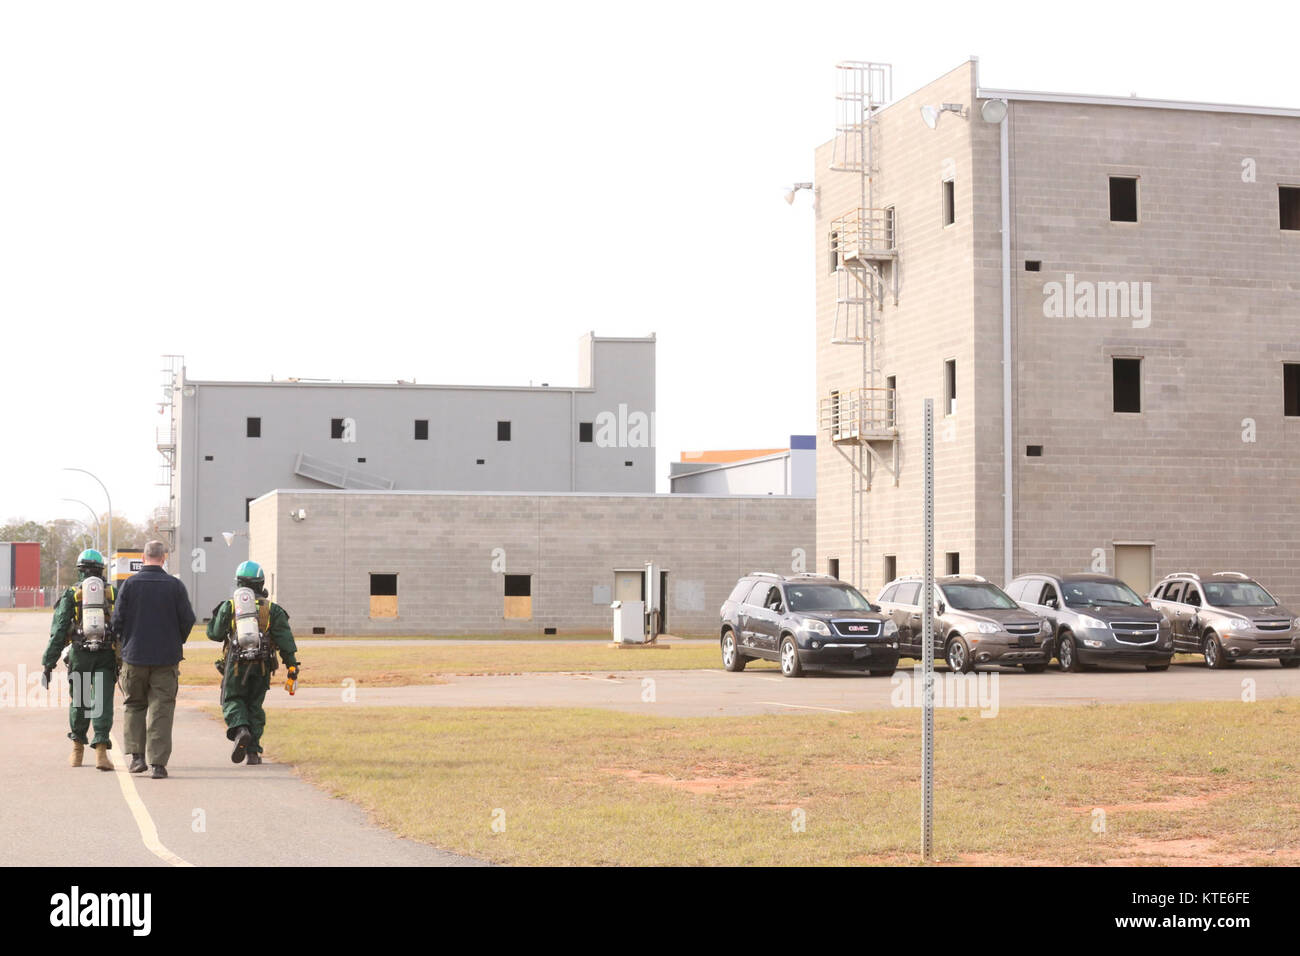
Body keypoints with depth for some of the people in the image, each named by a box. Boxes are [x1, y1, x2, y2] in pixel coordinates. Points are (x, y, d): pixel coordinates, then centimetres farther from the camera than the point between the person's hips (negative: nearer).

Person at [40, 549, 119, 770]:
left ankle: (78, 751, 27)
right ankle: (101, 750, -15)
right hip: (107, 655, 0)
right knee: (102, 702, -2)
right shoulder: (113, 593, 8)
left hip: (80, 655, 0)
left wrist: (48, 664, 0)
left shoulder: (71, 595, 5)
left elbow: (58, 633, 0)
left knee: (79, 702, 15)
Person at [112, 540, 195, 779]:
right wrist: (177, 643, 17)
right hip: (166, 659, -1)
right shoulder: (175, 586, -5)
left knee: (135, 705, 17)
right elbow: (188, 619, -2)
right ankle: (158, 763, -2)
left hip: (134, 655, 1)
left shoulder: (130, 584, -5)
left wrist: (127, 642, 13)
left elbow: (117, 619, -3)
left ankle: (137, 755, 11)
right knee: (161, 709, 2)